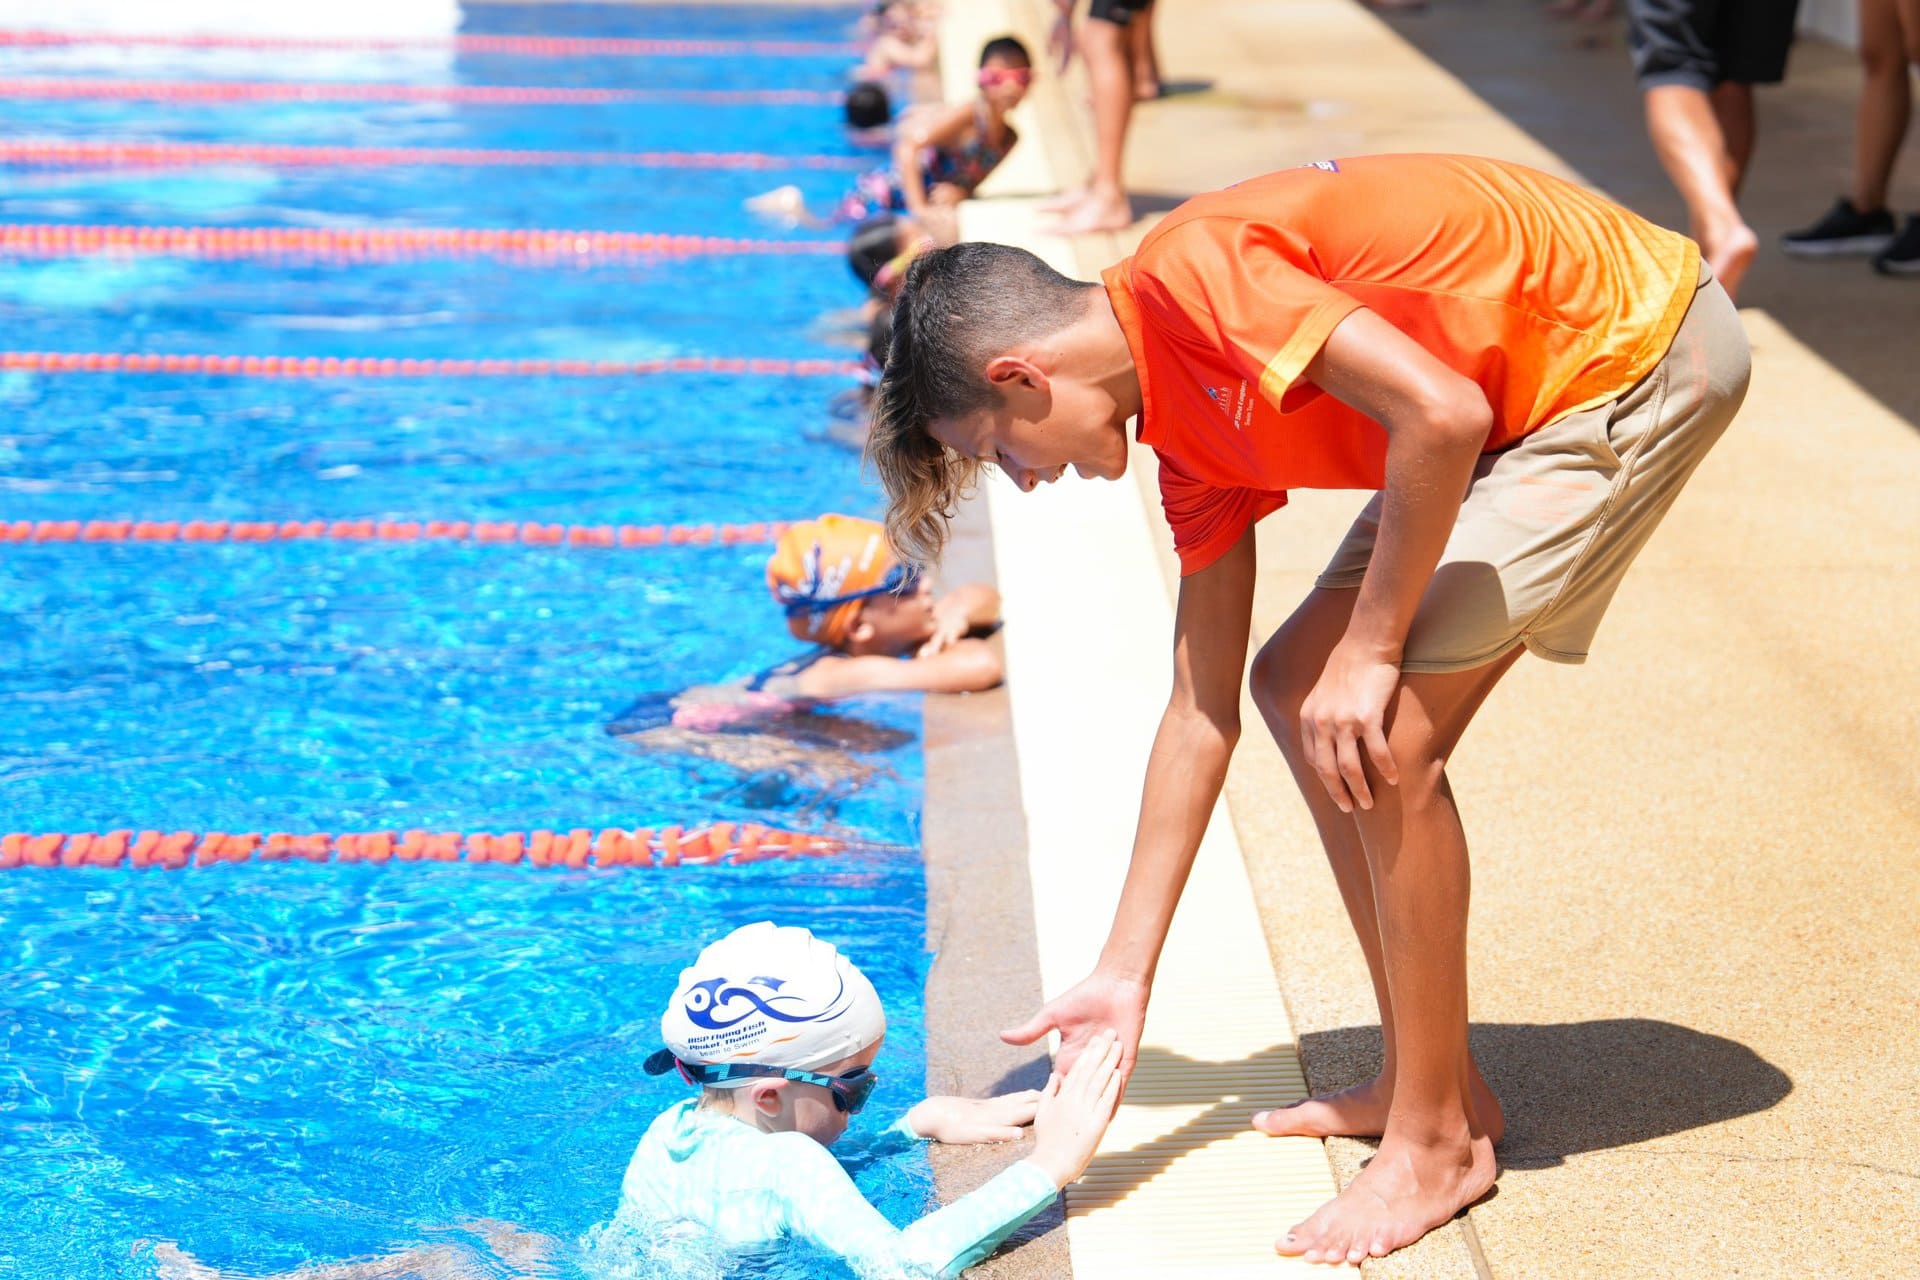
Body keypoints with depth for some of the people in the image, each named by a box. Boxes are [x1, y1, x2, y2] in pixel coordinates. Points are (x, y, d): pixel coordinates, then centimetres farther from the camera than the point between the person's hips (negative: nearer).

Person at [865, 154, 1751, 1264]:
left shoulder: (1194, 275, -21)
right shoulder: (1189, 421, 7)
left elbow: (1441, 415, -31)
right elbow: (1202, 709, 10)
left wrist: (1371, 649, -18)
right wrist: (1126, 974, 12)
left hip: (1640, 347, -10)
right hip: (1538, 394, 10)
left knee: (1378, 732, -14)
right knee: (1294, 687, 10)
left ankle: (1437, 1141, 1)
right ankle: (1429, 1081, 19)